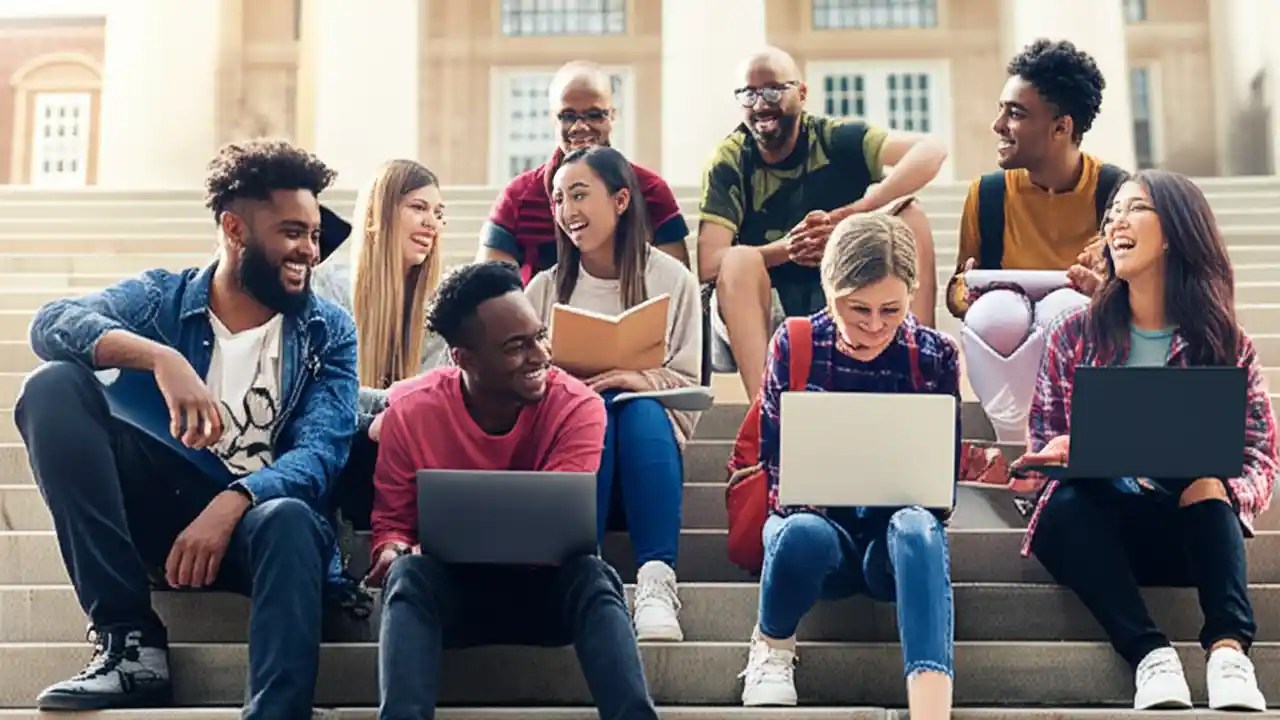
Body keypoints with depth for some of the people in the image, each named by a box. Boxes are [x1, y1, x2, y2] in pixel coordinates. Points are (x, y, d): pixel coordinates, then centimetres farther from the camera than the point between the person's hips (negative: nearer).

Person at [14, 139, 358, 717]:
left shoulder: (329, 332, 5)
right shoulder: (160, 298, 5)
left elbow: (320, 453, -10)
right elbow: (52, 323, -15)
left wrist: (229, 506, -30)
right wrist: (160, 357, -34)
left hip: (257, 518, -2)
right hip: (157, 510, 2)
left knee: (290, 520, -37)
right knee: (54, 386, -19)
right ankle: (132, 640, -22)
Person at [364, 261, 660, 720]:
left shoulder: (577, 407, -14)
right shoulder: (411, 410, -11)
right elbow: (390, 523, -4)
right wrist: (396, 552, -30)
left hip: (545, 588, 0)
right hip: (445, 590, 1)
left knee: (591, 573, -33)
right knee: (409, 574, -33)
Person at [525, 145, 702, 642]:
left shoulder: (671, 279, 6)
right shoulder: (546, 288, 10)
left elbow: (689, 386, 2)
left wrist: (645, 380, -20)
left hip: (651, 434, 0)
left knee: (642, 411, -35)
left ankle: (657, 581, -46)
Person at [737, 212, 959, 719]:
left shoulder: (936, 356, -4)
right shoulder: (793, 346, -5)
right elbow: (776, 464, -4)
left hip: (897, 535, 0)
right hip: (821, 520, 0)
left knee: (916, 527, -37)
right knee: (803, 534, -37)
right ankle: (772, 645, -4)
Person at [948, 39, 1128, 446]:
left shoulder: (1115, 190, -6)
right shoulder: (987, 194, 0)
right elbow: (957, 291, 6)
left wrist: (1104, 287, -26)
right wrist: (966, 291, -19)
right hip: (1006, 340, 2)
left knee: (1066, 307, -35)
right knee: (994, 311, -33)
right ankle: (1015, 440, -25)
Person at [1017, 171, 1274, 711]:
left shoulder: (1225, 342, 6)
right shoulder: (1075, 333, 8)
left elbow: (1260, 458, 0)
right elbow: (1041, 438, 8)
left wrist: (1213, 483, -23)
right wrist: (1058, 453, -17)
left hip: (1187, 528, 0)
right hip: (1095, 522, 0)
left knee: (1203, 482, -33)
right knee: (1066, 505, -34)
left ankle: (1228, 649, -43)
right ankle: (1151, 655, -40)